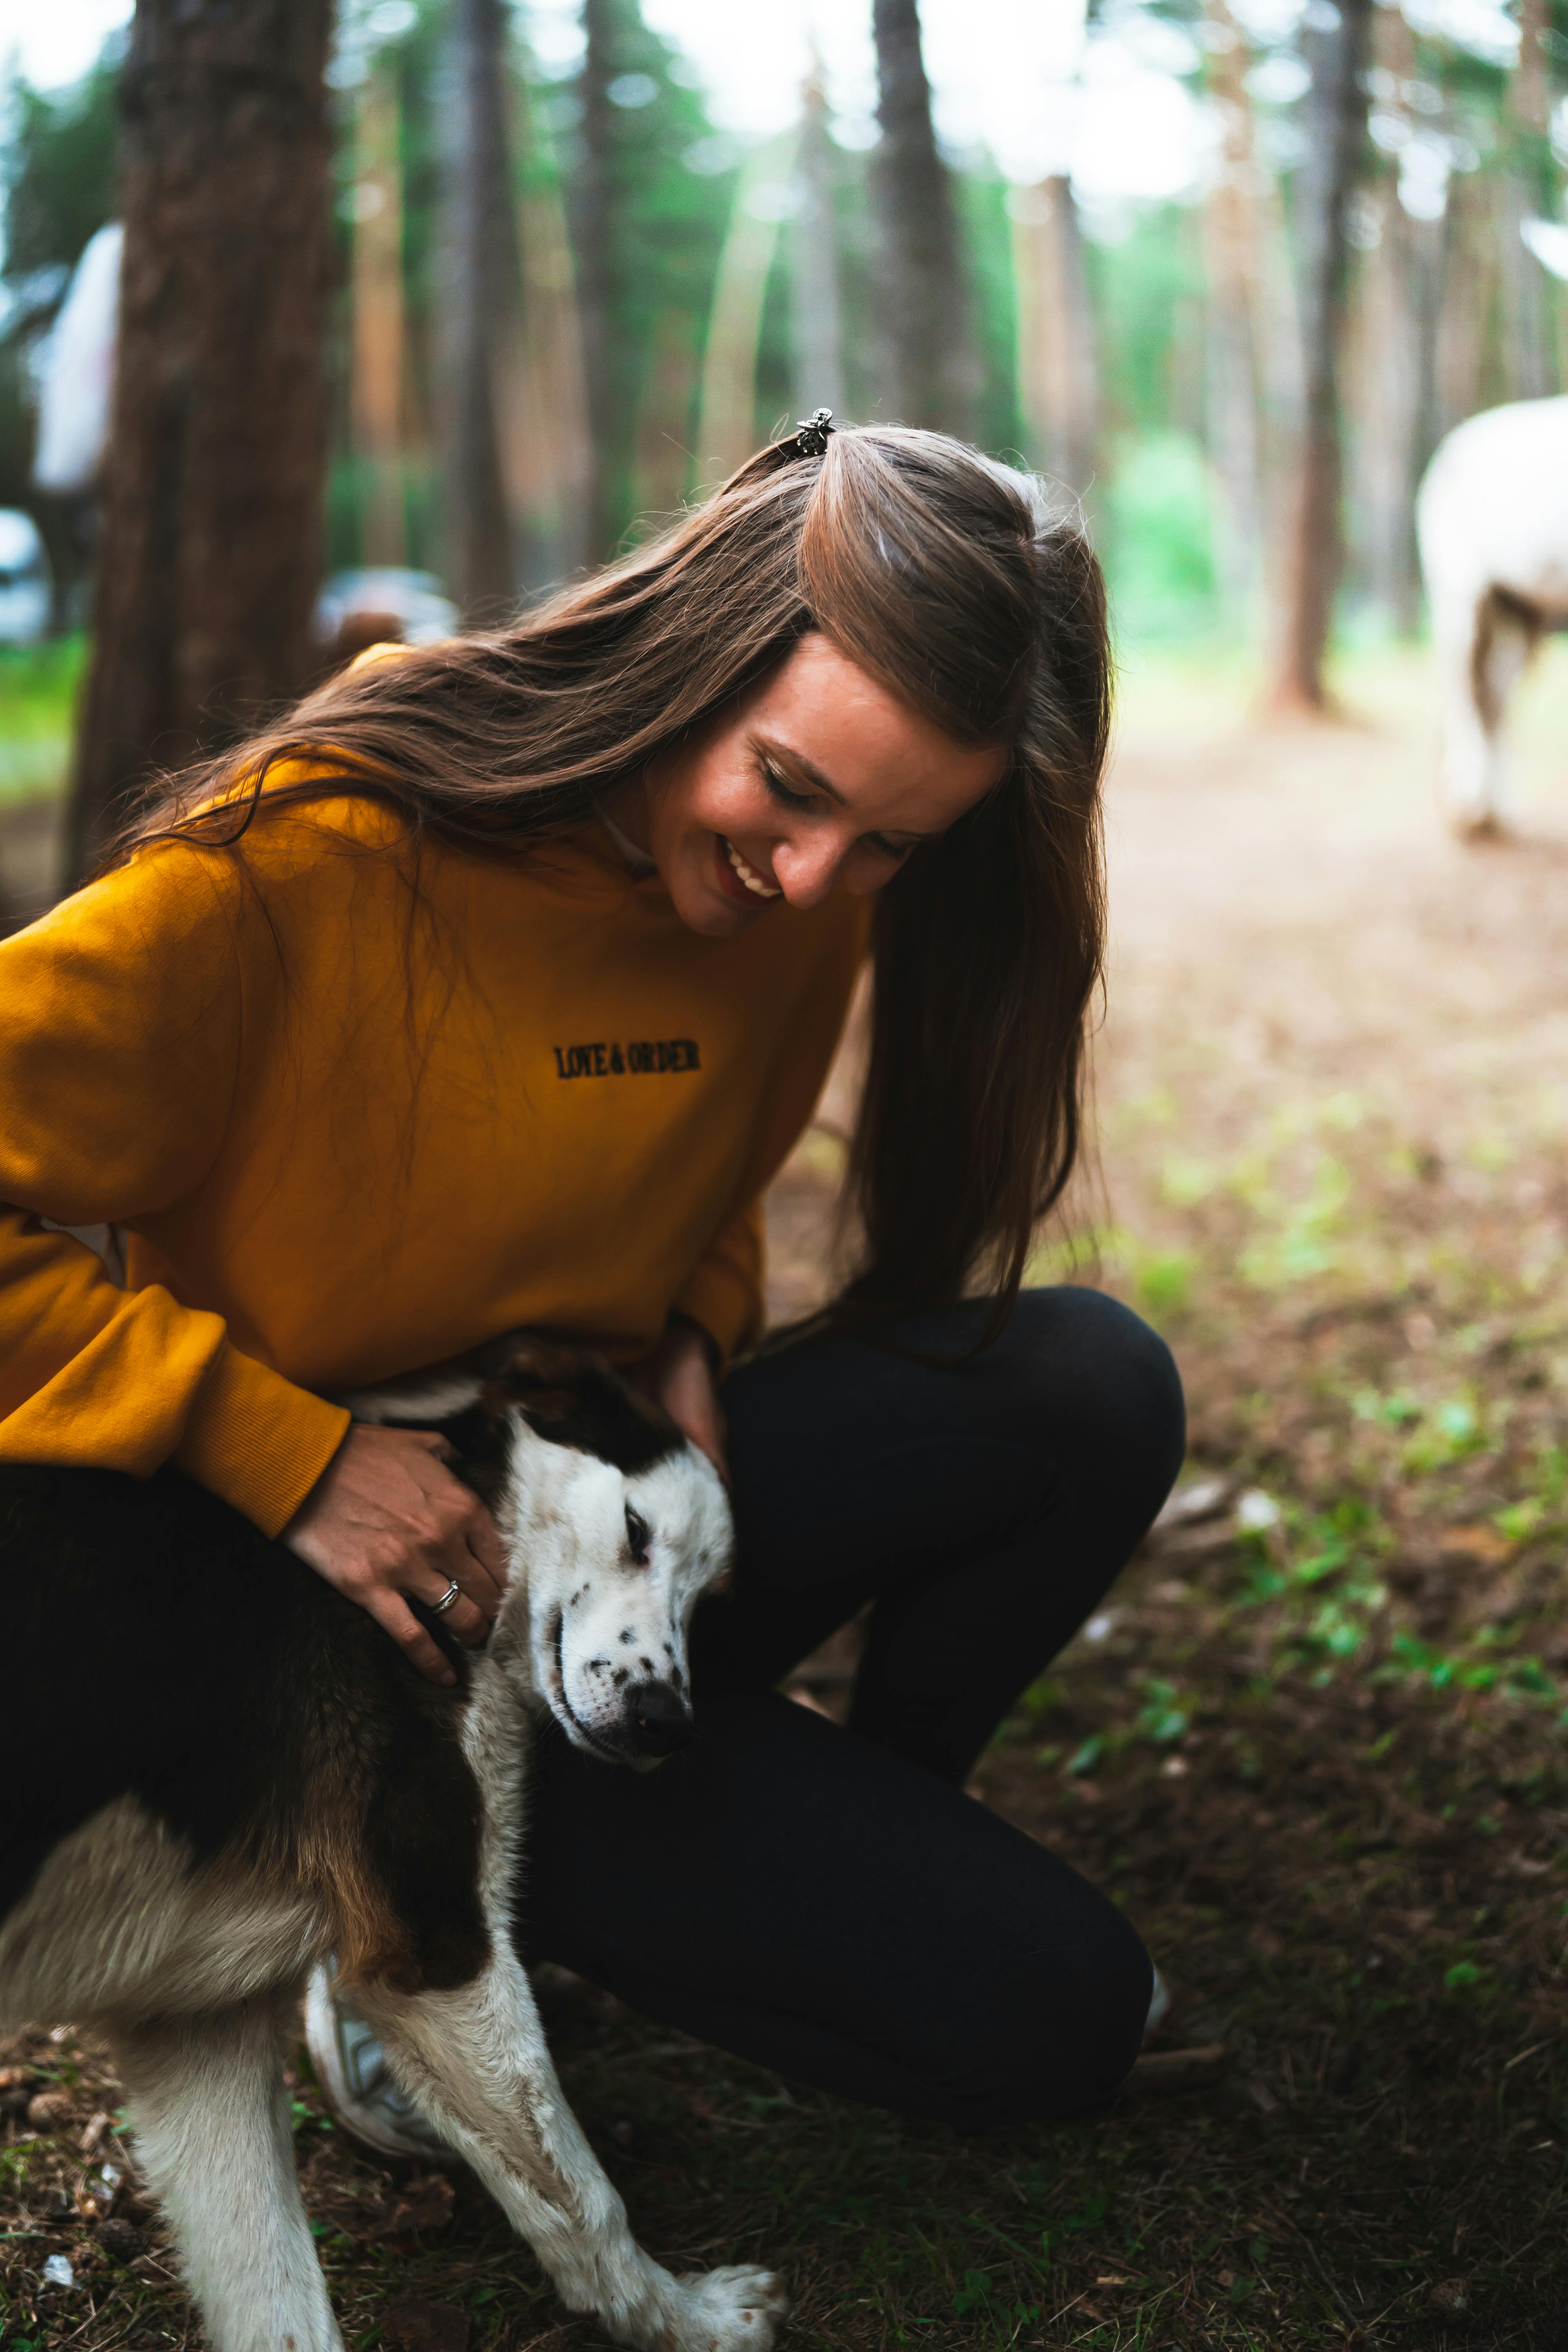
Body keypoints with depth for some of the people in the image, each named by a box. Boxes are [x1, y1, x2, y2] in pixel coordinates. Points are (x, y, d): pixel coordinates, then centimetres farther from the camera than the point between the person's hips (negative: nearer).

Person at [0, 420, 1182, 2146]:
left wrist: (692, 1343, -6)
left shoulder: (811, 898, -4)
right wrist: (288, 1458, -28)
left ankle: (844, 1840, 7)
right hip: (354, 1612, -6)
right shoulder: (319, 854, -25)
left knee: (1090, 1387, -16)